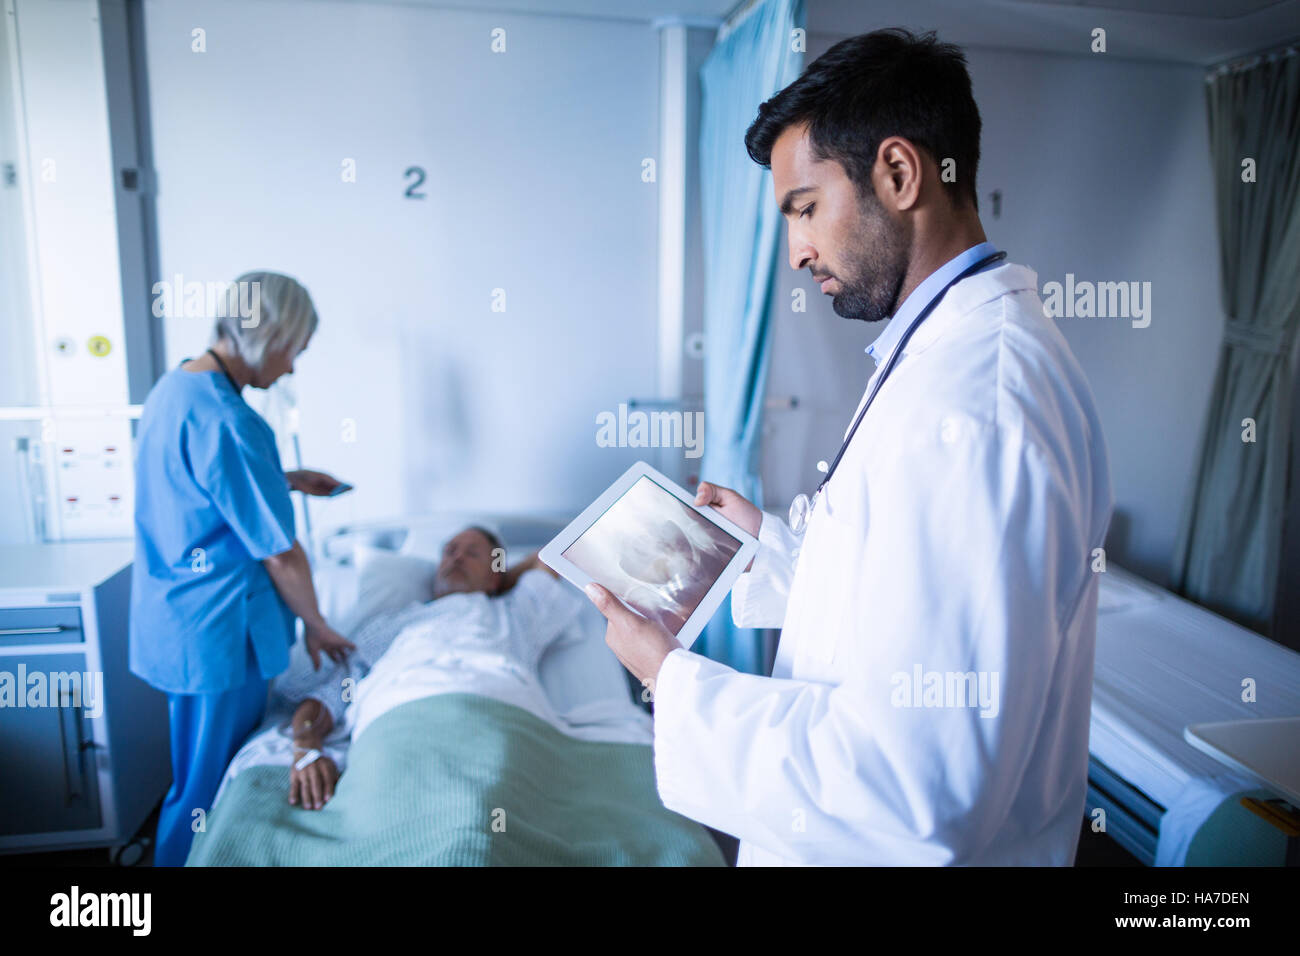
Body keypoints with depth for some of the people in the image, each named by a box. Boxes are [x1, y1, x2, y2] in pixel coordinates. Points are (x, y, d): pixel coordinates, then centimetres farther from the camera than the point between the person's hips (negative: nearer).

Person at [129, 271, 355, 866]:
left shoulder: (171, 388, 4)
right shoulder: (230, 423, -26)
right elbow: (279, 552, -20)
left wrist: (288, 480, 16)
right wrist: (317, 626, -6)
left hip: (171, 618, 10)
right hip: (216, 630, -10)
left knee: (200, 772, 24)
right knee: (210, 787, 8)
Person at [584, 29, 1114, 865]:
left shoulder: (969, 407, -31)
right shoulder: (962, 346, 4)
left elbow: (920, 792, -32)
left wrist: (678, 684, -23)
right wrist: (771, 541, 6)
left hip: (881, 843, -9)